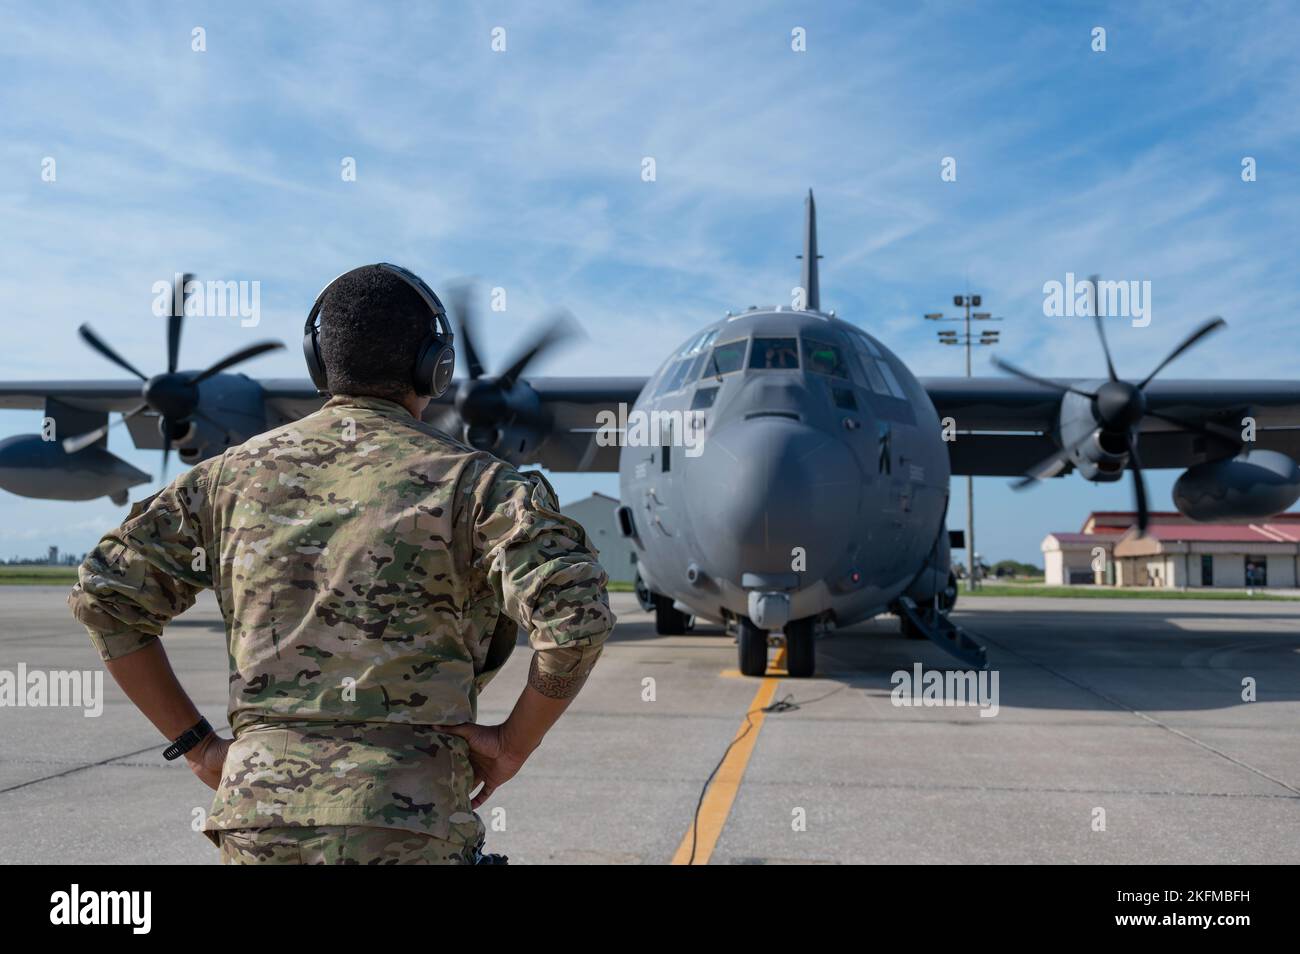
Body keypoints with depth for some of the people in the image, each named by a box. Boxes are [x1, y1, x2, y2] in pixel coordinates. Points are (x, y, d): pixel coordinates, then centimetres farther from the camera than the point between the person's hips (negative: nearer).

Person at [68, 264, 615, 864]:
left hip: (259, 805, 4)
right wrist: (515, 743, -2)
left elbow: (103, 595, 10)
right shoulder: (467, 479, -4)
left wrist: (198, 746, 11)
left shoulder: (238, 473, 9)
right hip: (405, 825, -3)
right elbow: (576, 612, -17)